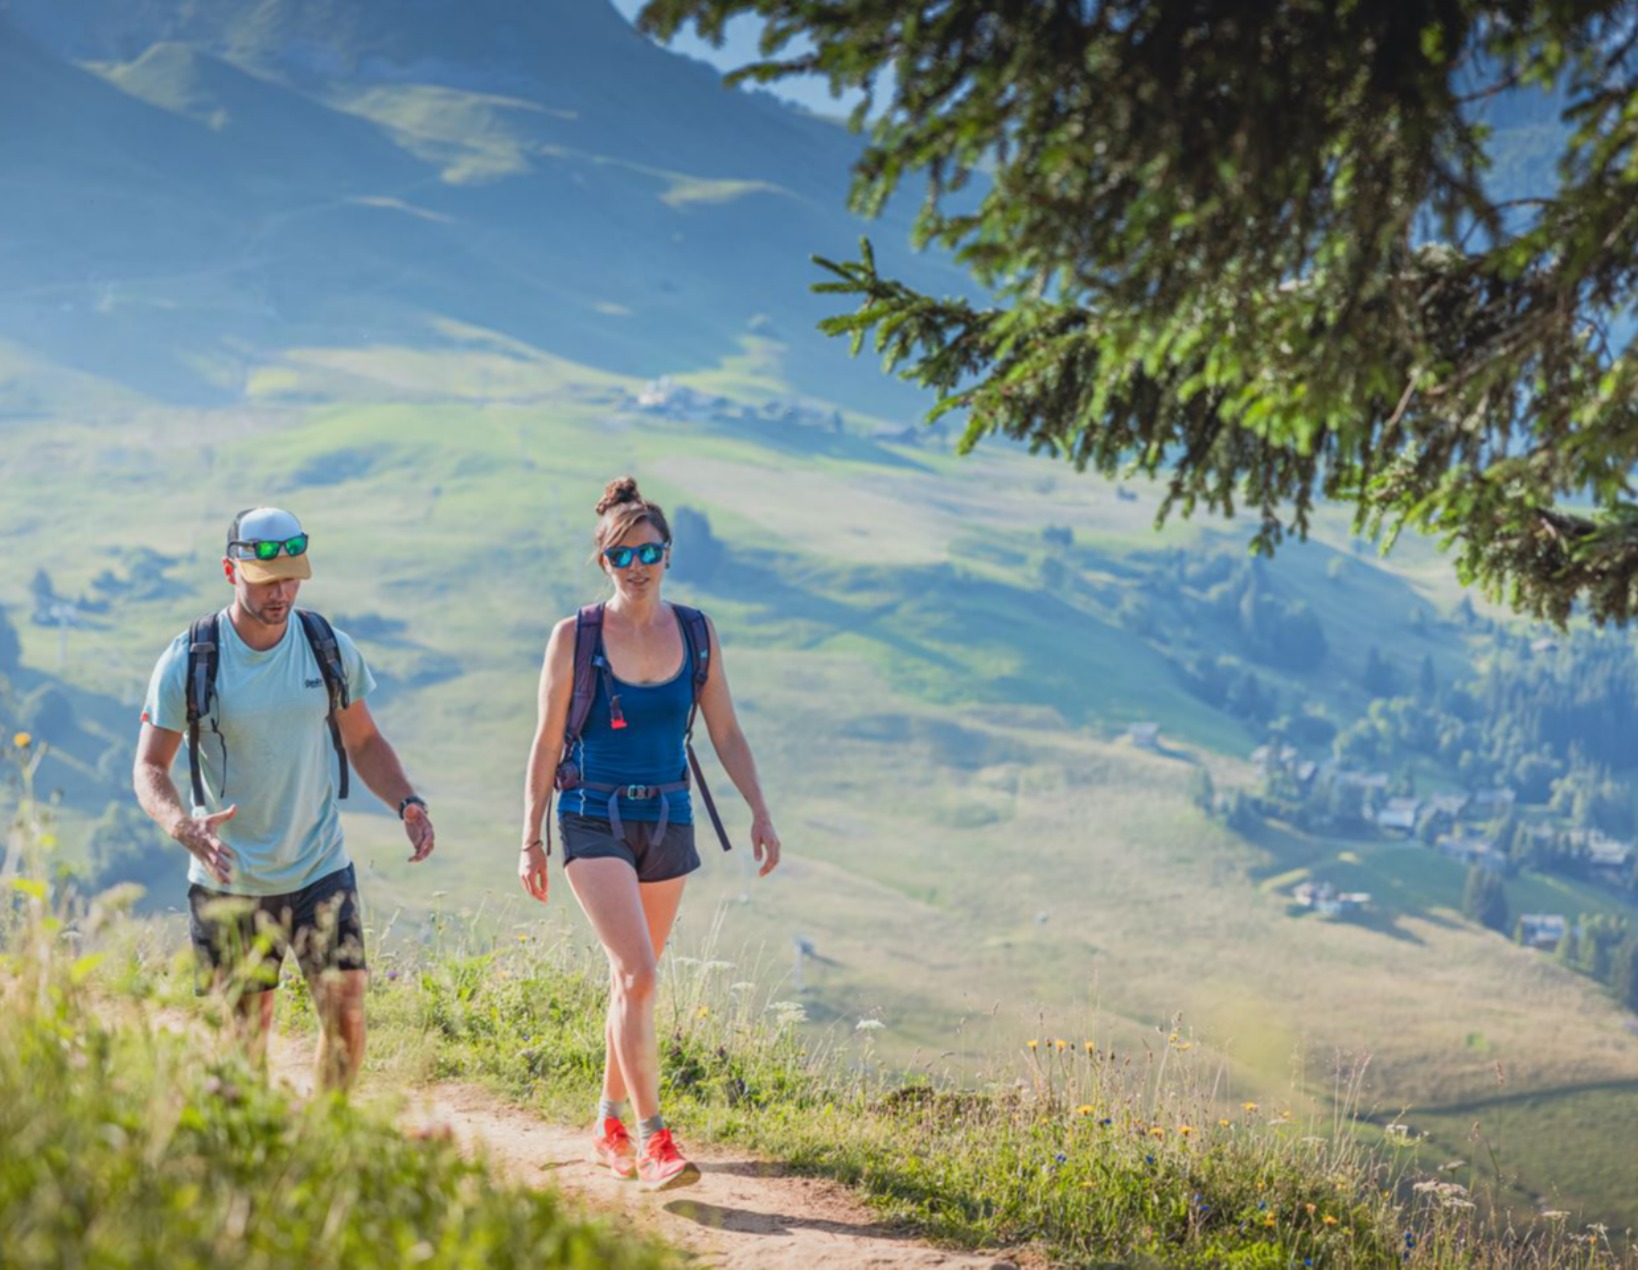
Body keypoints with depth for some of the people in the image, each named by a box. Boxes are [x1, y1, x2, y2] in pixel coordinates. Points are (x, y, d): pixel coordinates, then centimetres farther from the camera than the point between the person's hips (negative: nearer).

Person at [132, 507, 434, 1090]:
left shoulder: (330, 648, -2)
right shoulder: (188, 660, -10)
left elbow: (363, 741, 11)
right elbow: (149, 768, -7)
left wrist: (406, 802, -8)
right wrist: (184, 827, -28)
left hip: (320, 868, 2)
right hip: (228, 882, -1)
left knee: (346, 1013, -8)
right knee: (244, 1034, 5)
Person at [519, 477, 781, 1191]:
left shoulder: (696, 635, 3)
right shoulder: (574, 637, -5)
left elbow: (726, 734, 9)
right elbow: (547, 744, -1)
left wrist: (759, 812, 0)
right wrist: (531, 841, -2)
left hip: (668, 819, 4)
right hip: (595, 819, -4)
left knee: (632, 978, 12)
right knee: (637, 973, -17)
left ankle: (609, 1126, 27)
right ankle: (653, 1139, -16)